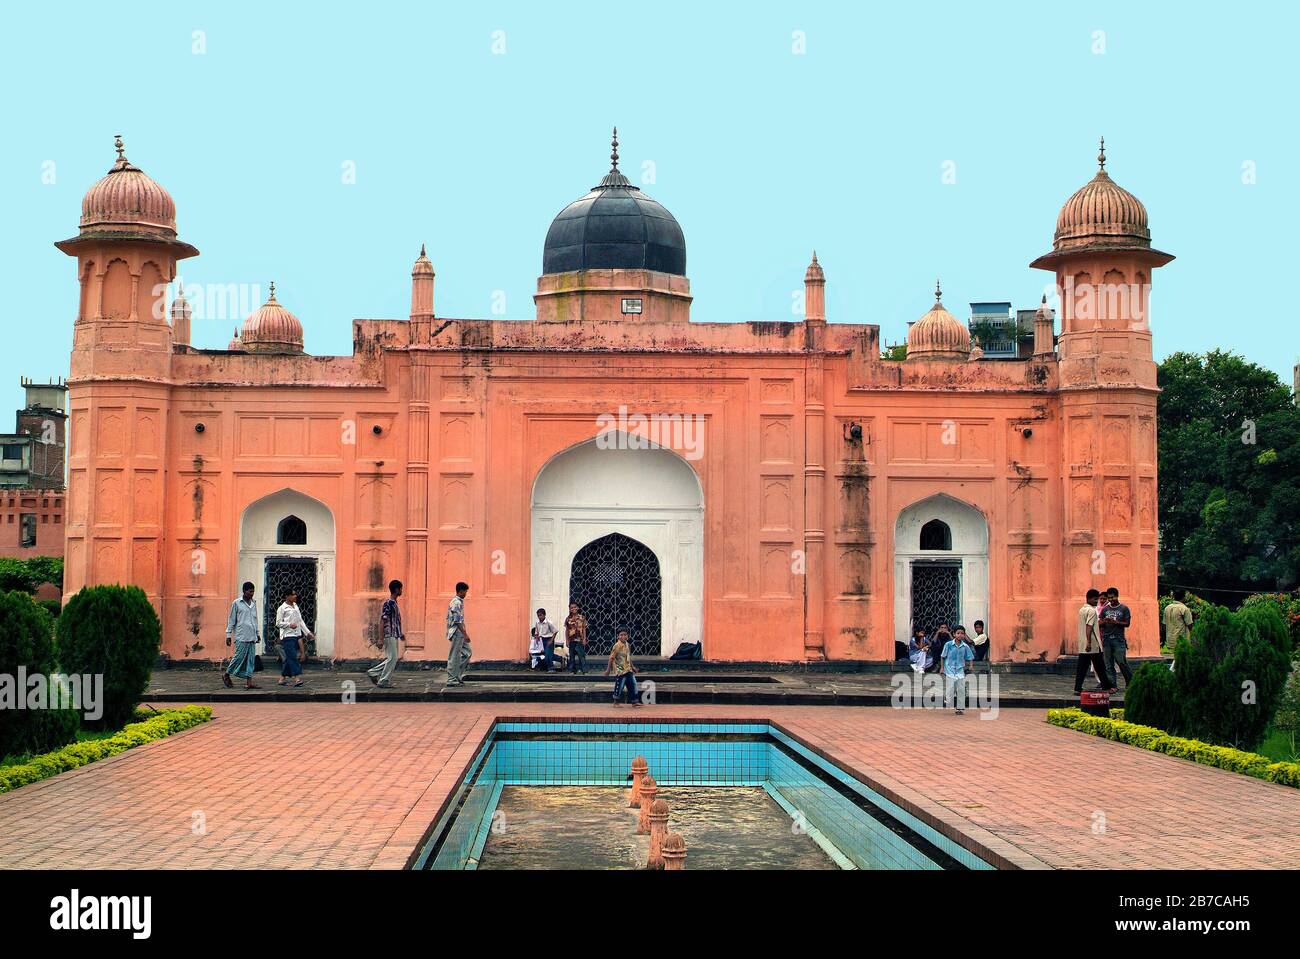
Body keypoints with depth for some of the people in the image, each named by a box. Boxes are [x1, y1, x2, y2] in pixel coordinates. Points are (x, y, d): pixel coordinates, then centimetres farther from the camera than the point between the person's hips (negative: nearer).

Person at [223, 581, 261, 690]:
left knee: (250, 659, 0)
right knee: (239, 657, -6)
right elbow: (231, 620, 1)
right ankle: (226, 675, 13)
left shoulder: (253, 604, 15)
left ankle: (249, 681, -2)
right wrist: (228, 635, -2)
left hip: (251, 637, 6)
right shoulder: (236, 603, -2)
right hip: (241, 637, -6)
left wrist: (257, 634, 22)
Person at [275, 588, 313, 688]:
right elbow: (278, 623, -7)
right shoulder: (282, 608, -6)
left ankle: (282, 678, 15)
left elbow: (300, 621, 19)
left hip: (296, 635, 7)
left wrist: (308, 632, 15)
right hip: (287, 635, -7)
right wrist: (289, 625, -19)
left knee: (289, 658, 9)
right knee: (292, 657, -12)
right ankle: (298, 677, -19)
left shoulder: (295, 606, 16)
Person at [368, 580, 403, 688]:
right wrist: (381, 637, -21)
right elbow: (382, 620, -18)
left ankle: (373, 672, 17)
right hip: (389, 635, -10)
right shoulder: (388, 603, -15)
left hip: (394, 635, 10)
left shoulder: (394, 603, 15)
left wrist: (400, 634, 23)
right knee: (392, 658, -7)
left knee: (392, 658, 12)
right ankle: (384, 681, -1)